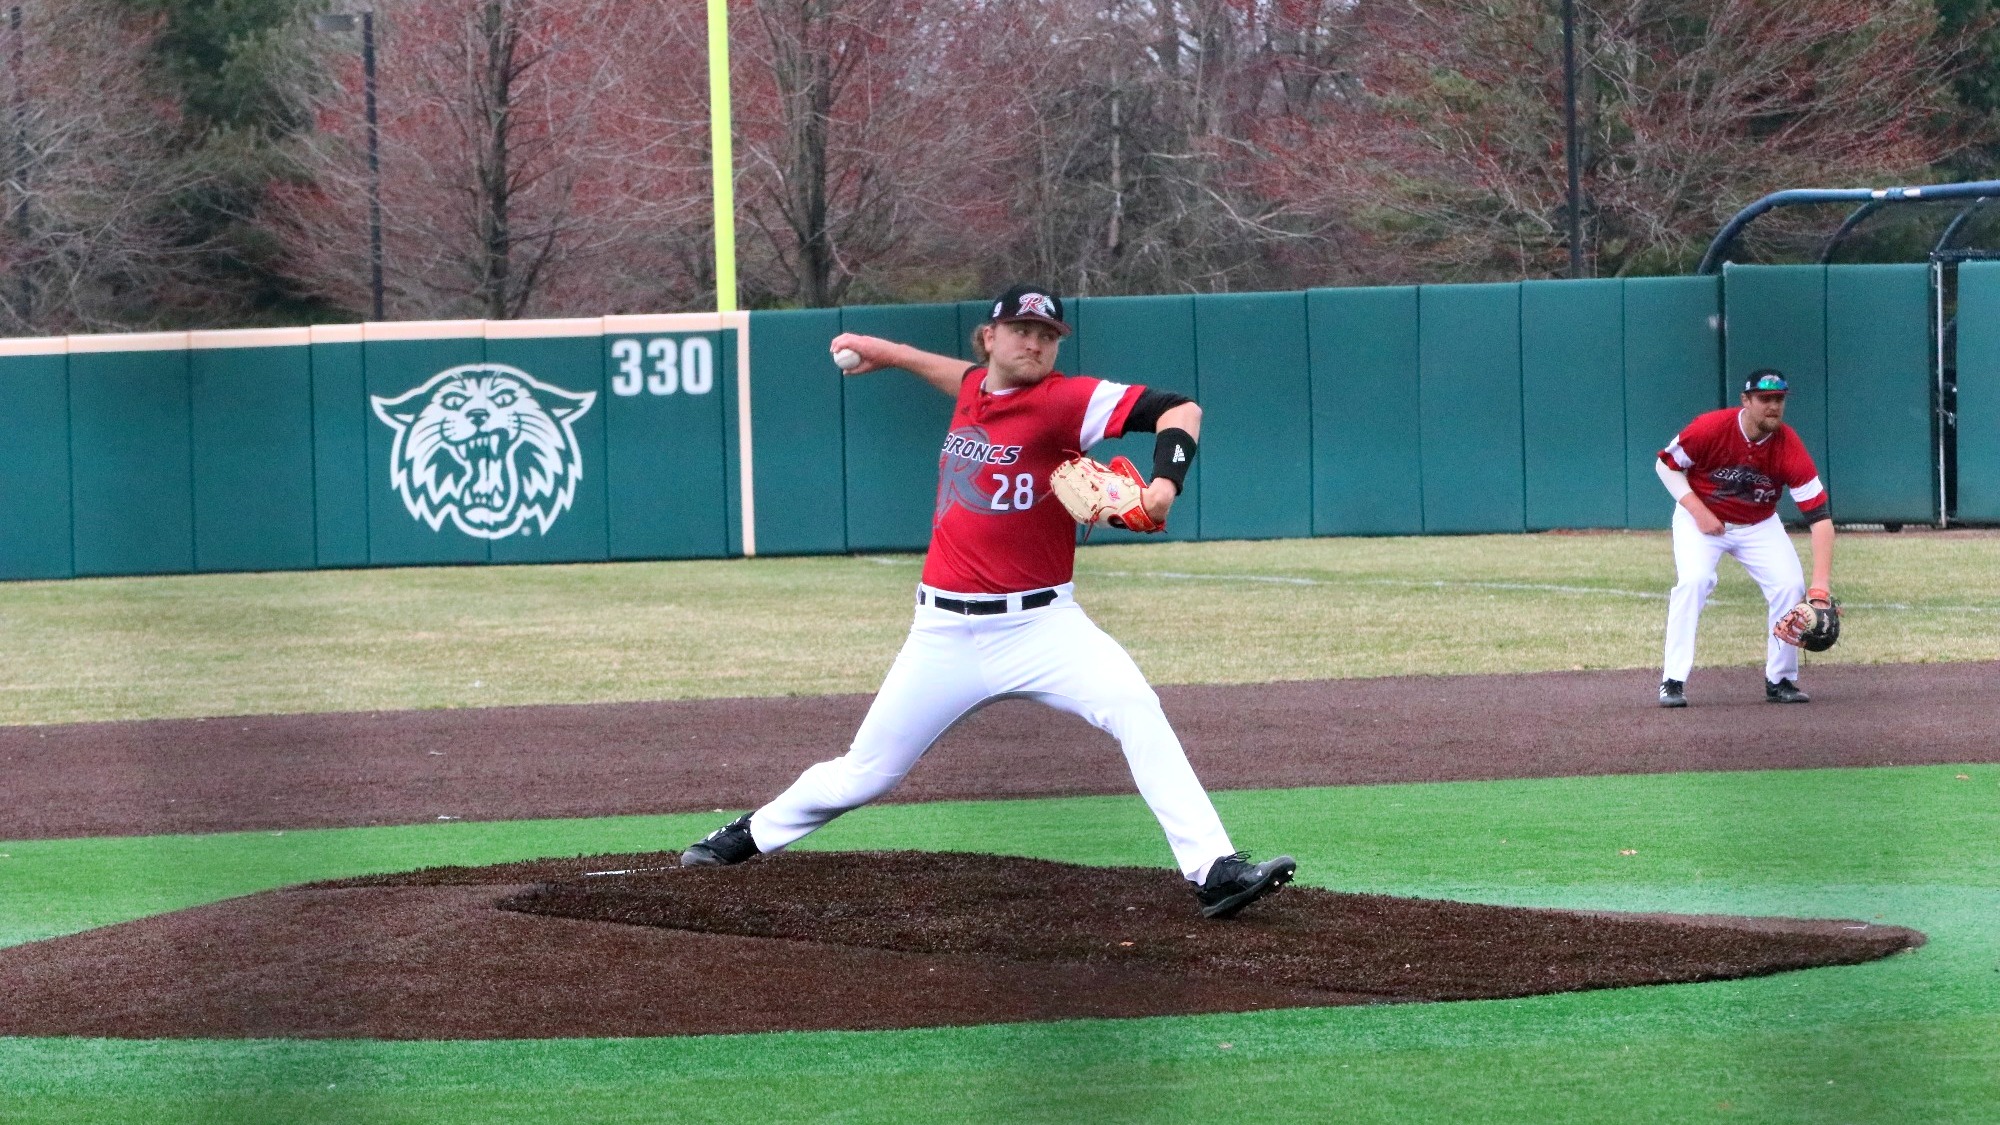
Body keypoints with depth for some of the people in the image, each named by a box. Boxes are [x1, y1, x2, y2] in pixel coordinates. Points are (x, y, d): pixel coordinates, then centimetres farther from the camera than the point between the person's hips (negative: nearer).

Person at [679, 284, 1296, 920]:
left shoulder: (1062, 401, -9)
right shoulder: (974, 391, 9)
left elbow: (1178, 409, -20)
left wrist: (1164, 486, -36)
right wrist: (888, 354, 41)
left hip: (1039, 625, -4)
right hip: (946, 633, 4)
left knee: (1136, 710, -28)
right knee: (866, 773, 9)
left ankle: (1214, 872, -32)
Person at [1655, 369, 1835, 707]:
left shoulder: (1789, 446, -24)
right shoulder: (1711, 428, -26)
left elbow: (1820, 515, -27)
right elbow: (1666, 464, -10)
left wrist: (1821, 584, -37)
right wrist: (1697, 510, -24)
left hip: (1759, 525, 2)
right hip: (1701, 519, -2)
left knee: (1790, 586, -14)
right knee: (1693, 581, -26)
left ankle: (1780, 681, 4)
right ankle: (1673, 682, -21)